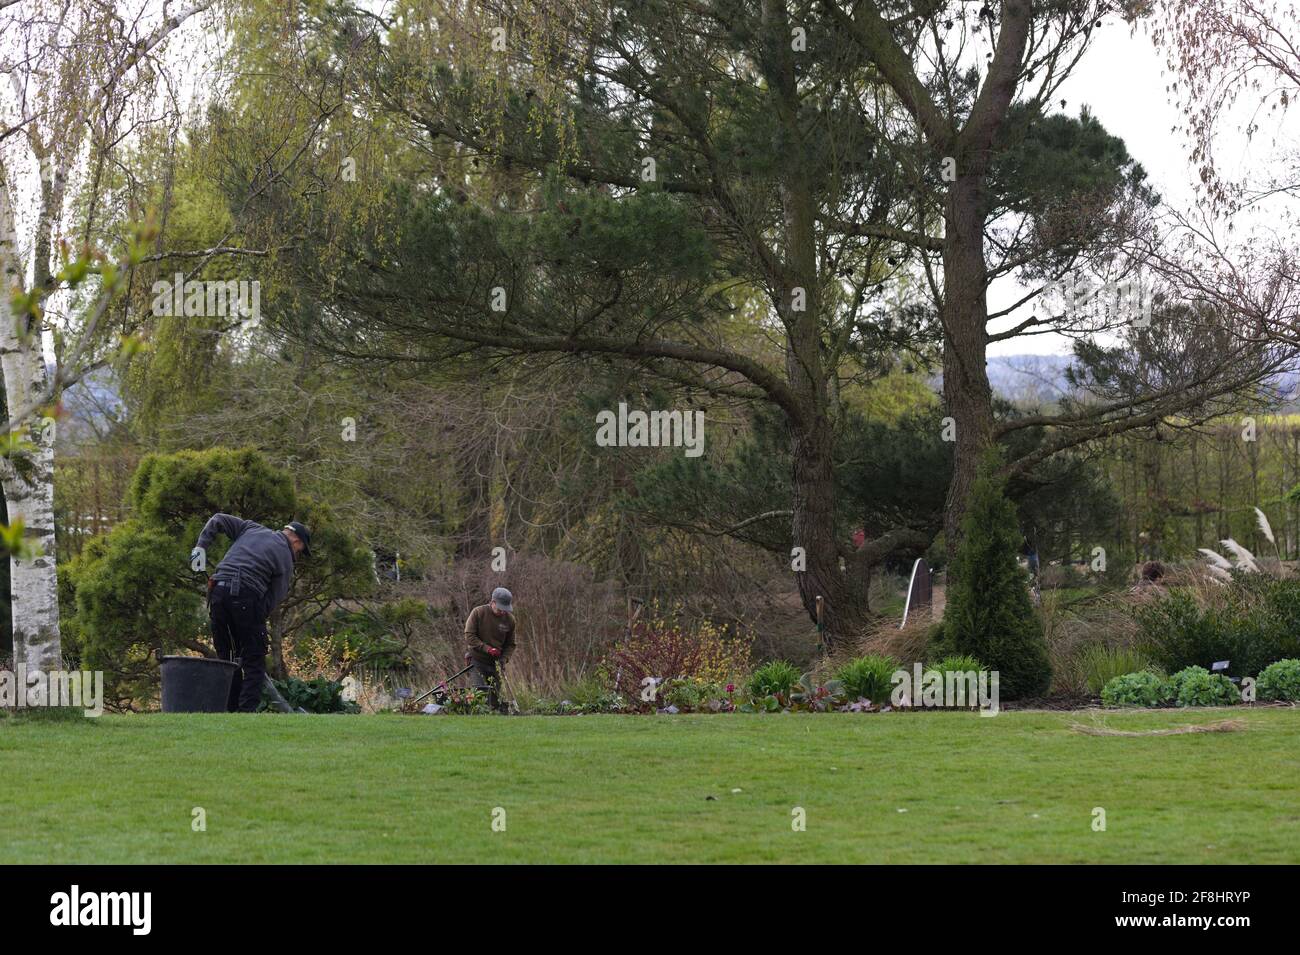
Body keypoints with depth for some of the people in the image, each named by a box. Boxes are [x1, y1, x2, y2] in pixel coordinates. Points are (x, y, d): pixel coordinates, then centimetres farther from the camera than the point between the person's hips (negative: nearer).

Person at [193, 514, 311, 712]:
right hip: (246, 596, -5)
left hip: (218, 592, 5)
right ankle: (247, 711, -9)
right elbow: (275, 599, 4)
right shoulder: (285, 559, 8)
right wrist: (257, 621, 10)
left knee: (226, 657, 12)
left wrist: (201, 546, 17)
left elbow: (217, 520, 19)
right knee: (254, 662, 2)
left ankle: (228, 710, 9)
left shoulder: (252, 529, 21)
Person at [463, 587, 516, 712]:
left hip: (496, 664, 4)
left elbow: (510, 644, 8)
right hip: (477, 660, -4)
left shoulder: (509, 619, 0)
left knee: (495, 697, 5)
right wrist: (487, 649, -21)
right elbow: (469, 636, -12)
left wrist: (504, 659, -10)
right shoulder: (478, 613, -10)